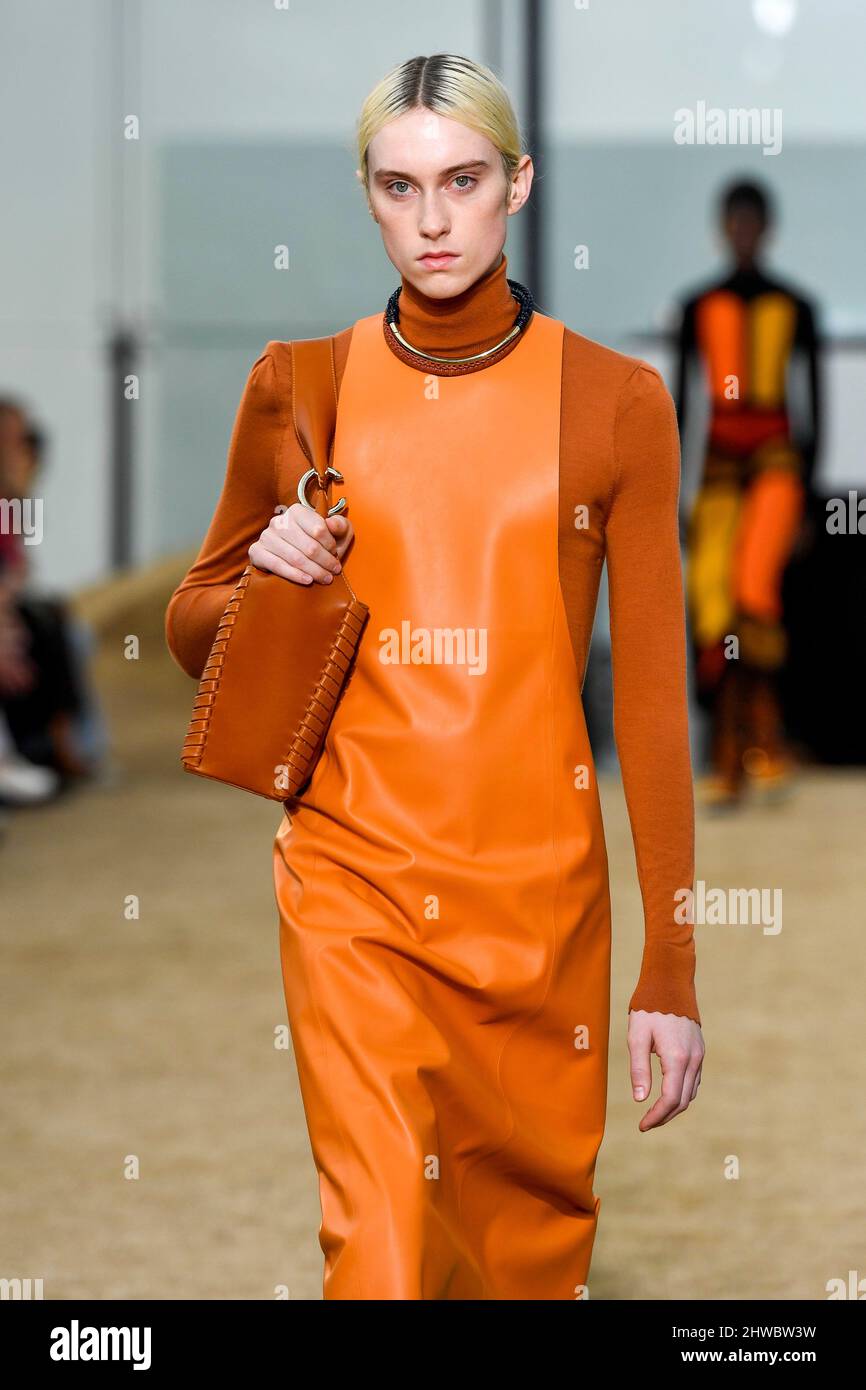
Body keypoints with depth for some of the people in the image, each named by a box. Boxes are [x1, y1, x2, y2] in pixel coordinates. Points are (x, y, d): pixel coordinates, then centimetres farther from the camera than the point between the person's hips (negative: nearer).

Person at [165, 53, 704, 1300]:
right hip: (353, 875, 0)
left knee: (536, 1229, 8)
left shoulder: (615, 401, 1)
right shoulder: (298, 389, 5)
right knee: (375, 1243, -11)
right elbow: (193, 628, 18)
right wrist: (268, 578, -7)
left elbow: (652, 697, 0)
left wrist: (673, 975, -4)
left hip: (538, 882, 0)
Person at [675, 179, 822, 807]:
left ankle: (768, 739, -10)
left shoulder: (794, 308, 7)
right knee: (711, 608, -7)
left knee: (755, 590, -22)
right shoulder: (699, 308, 12)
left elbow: (810, 402, 7)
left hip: (776, 456, -2)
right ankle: (726, 761, -1)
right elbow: (682, 400, 12)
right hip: (718, 463, 2)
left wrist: (807, 487, 0)